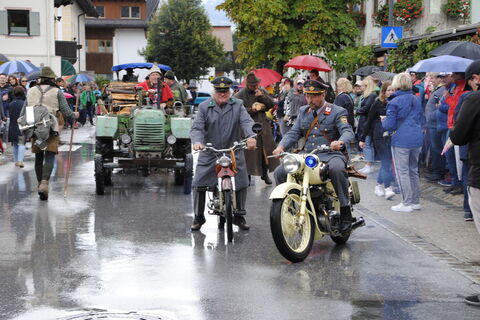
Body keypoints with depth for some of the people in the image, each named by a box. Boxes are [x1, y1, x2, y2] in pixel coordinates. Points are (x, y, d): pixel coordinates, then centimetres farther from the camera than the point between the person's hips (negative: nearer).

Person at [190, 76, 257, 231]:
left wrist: (251, 136, -32)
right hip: (209, 153, -1)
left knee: (241, 184, 0)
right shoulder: (204, 107, 2)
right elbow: (197, 127, -6)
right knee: (199, 185, -5)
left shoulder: (237, 105, 4)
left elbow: (247, 121, -11)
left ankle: (239, 216, 17)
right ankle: (198, 217, 10)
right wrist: (197, 141, -28)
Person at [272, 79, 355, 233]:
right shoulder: (303, 112, 19)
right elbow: (294, 133, 14)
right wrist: (281, 146, -7)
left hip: (330, 155, -5)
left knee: (336, 169, -39)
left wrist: (340, 141, -36)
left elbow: (348, 131, -11)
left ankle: (345, 210, -28)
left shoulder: (337, 112, 3)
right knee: (280, 172, -13)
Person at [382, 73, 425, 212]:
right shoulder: (416, 100, 10)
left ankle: (407, 203, 2)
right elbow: (422, 121, 17)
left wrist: (383, 121, 10)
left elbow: (389, 125, -11)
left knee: (402, 172, 1)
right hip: (417, 139, 6)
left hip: (401, 140, -6)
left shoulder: (394, 102, -9)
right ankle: (416, 201, 21)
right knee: (413, 170, 16)